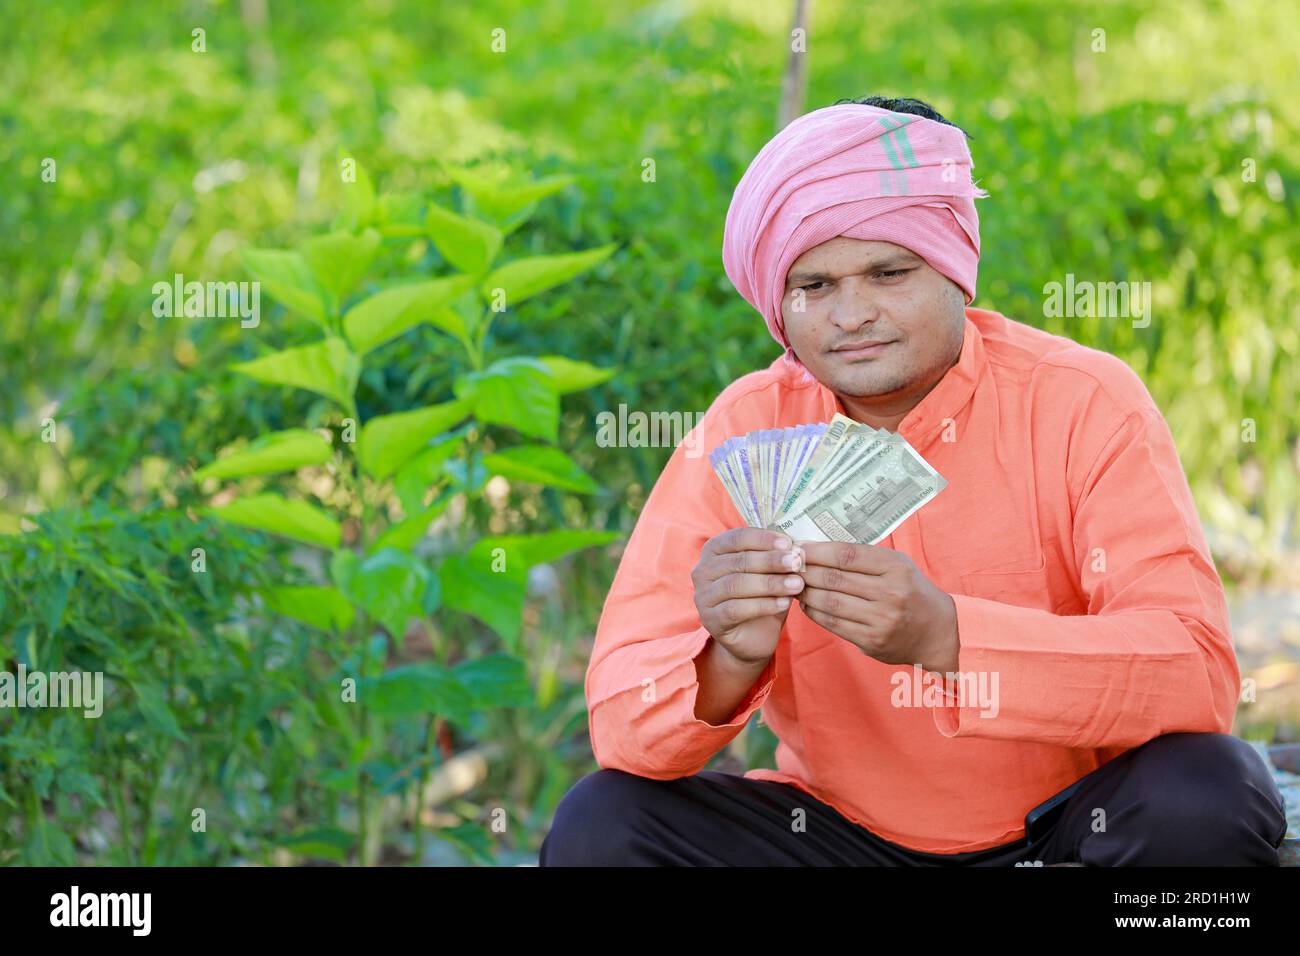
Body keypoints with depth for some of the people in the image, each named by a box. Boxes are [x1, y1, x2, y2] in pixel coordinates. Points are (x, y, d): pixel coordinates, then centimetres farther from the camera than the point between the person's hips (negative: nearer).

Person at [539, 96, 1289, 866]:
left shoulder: (1083, 404, -14)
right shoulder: (742, 433, -7)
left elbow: (1199, 673, -25)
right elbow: (622, 726, -12)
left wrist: (945, 635, -39)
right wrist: (728, 661, -35)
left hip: (1066, 823, -2)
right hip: (843, 829, 2)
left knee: (1210, 799, -31)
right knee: (599, 826, -19)